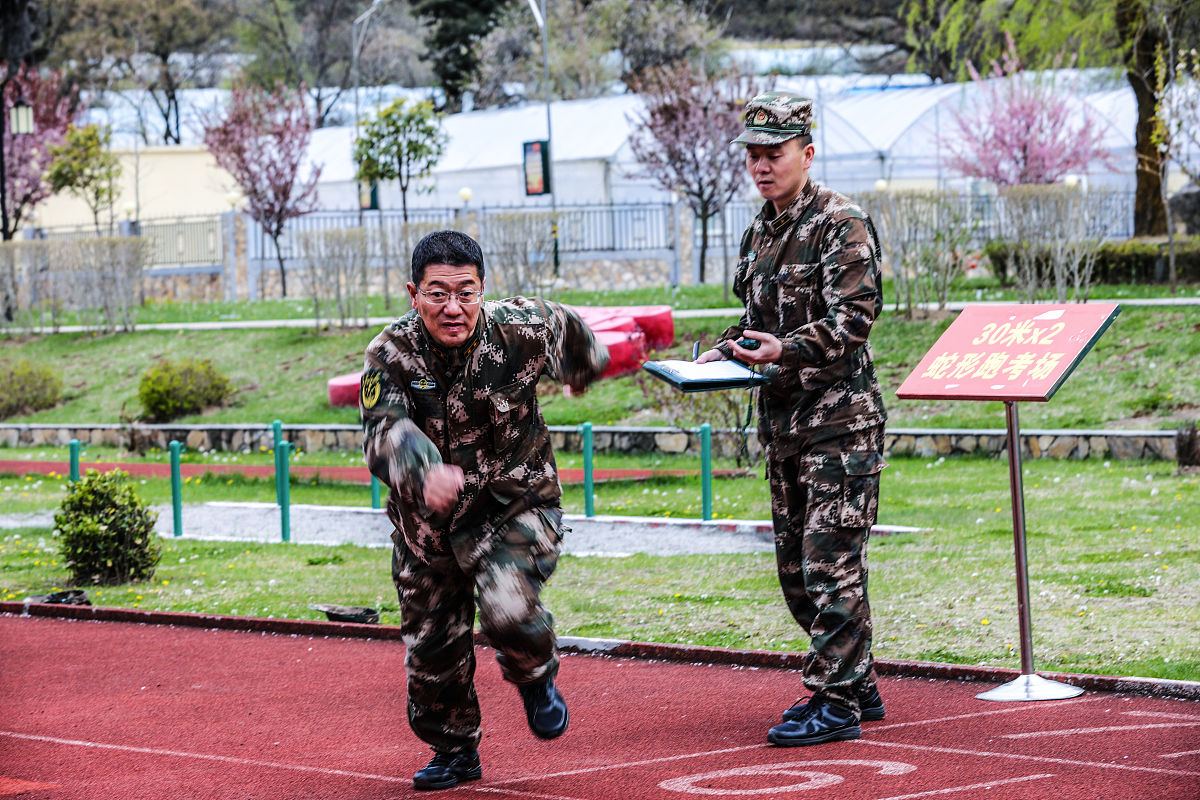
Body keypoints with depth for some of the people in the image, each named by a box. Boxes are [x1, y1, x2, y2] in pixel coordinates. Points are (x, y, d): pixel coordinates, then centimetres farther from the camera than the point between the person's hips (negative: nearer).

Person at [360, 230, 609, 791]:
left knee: (508, 609, -26)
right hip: (428, 523, 2)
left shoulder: (521, 329, -18)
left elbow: (565, 328, 7)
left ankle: (536, 677, 9)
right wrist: (425, 472, -57)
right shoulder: (392, 354, -19)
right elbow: (384, 432, -35)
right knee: (430, 649, 11)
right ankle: (454, 751, 37)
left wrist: (585, 368, 30)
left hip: (516, 507, -2)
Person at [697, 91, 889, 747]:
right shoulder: (760, 232, 15)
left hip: (839, 418, -9)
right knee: (796, 567, 12)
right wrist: (723, 352, 7)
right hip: (781, 418, 9)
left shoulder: (841, 224, -10)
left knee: (830, 563, -9)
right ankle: (857, 686, 24)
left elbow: (852, 321, -19)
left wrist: (784, 351, -29)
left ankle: (835, 703, -5)